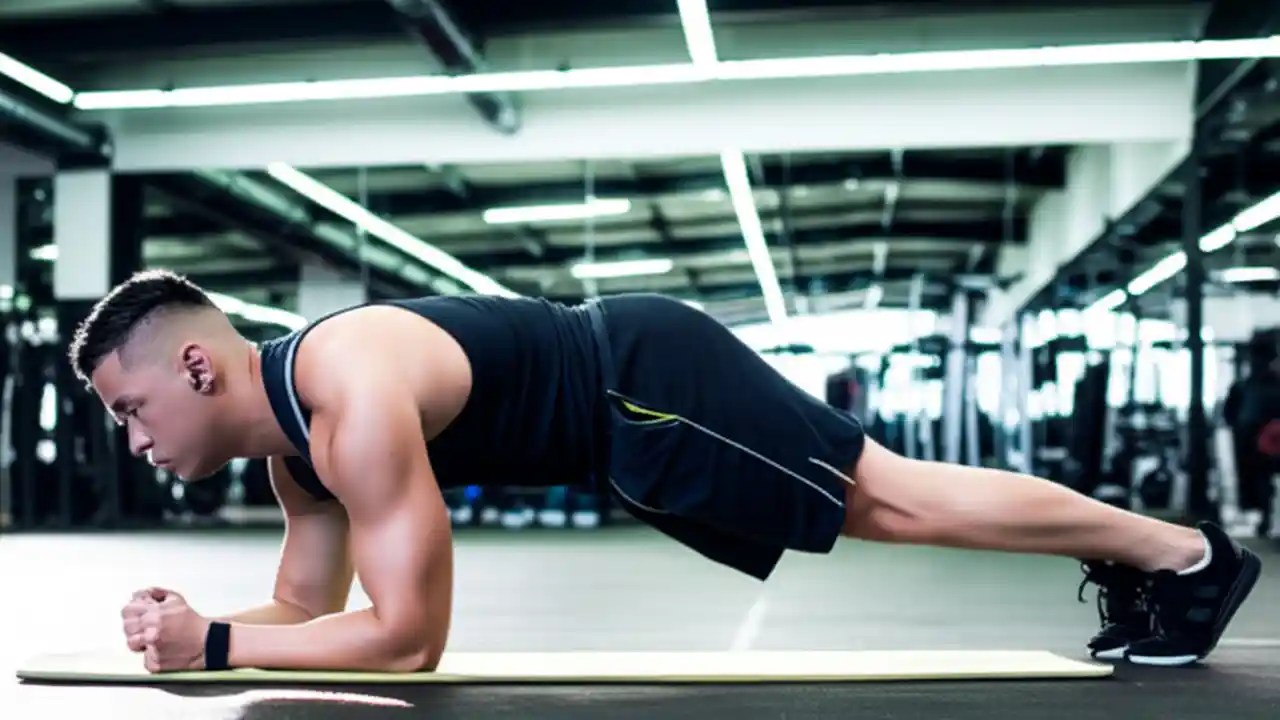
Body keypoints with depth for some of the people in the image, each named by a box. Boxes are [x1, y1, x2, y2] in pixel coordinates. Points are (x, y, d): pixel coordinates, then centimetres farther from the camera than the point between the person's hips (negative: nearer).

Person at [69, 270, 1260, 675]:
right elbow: (308, 605, 12)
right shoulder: (291, 434, 4)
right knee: (882, 510, 15)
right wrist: (197, 620, -5)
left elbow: (406, 635, -27)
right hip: (621, 421, 8)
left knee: (897, 500, -2)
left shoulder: (354, 401, -27)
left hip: (650, 385, -8)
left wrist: (213, 648, -22)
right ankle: (1124, 558, 28)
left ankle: (1183, 552, 11)